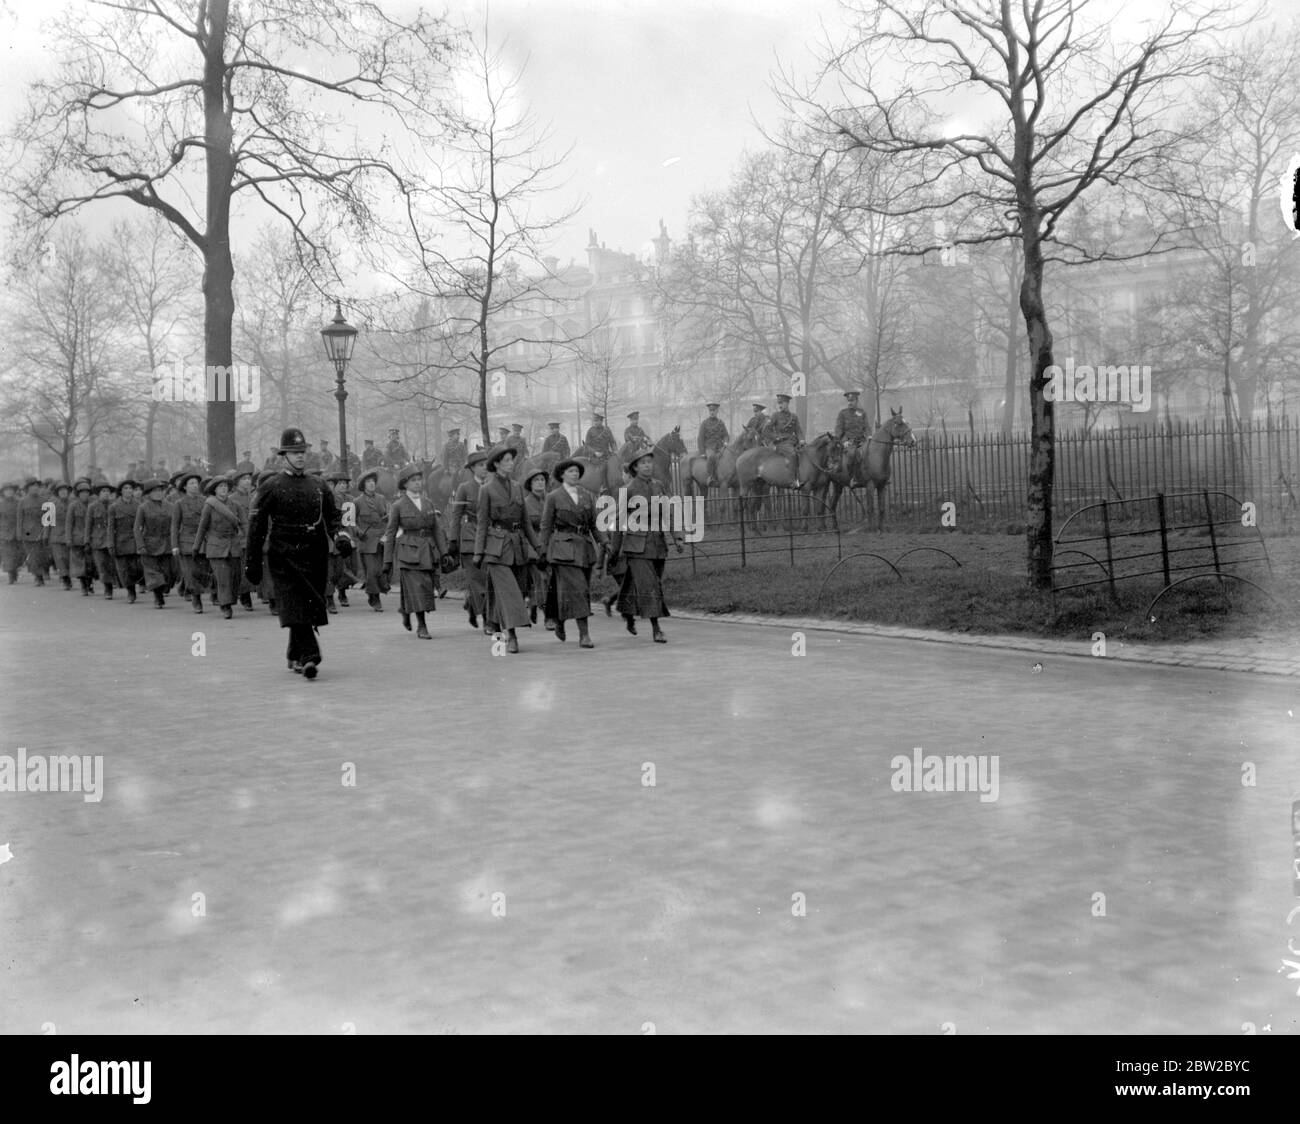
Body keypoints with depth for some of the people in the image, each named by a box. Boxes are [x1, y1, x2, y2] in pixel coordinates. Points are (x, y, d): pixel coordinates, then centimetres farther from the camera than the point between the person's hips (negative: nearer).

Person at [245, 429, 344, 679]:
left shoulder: (320, 486, 12)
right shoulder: (272, 487, 0)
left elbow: (332, 517, 16)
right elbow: (256, 525, 1)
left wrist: (339, 536, -7)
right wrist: (252, 561, -1)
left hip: (315, 556, 4)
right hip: (284, 557, -4)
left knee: (309, 606, 7)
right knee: (295, 606, -15)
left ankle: (294, 656, 22)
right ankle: (309, 656, -21)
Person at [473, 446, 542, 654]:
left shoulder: (517, 488, 13)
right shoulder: (486, 490, -2)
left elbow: (525, 520, 17)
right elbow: (482, 522, -1)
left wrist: (537, 546, 13)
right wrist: (478, 552, -5)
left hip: (517, 546, 6)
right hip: (496, 546, -5)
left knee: (516, 591, 7)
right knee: (506, 590, -13)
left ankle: (496, 628, 22)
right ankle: (510, 636, -16)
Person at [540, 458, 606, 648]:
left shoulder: (587, 496, 11)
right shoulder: (553, 497, 1)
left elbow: (594, 524, 12)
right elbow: (546, 526, 2)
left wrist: (604, 543, -1)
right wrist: (545, 552, -2)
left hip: (585, 547, 5)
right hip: (563, 547, -5)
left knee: (582, 590, 10)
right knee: (577, 589, -14)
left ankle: (559, 620, 35)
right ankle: (584, 635, -16)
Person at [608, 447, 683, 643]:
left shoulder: (658, 486, 8)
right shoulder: (628, 490, -5)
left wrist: (677, 538, -3)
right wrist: (614, 549, 6)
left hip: (658, 545, 5)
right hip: (636, 546, -5)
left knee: (654, 586, 13)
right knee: (649, 586, -15)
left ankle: (628, 613, 37)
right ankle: (656, 629, -14)